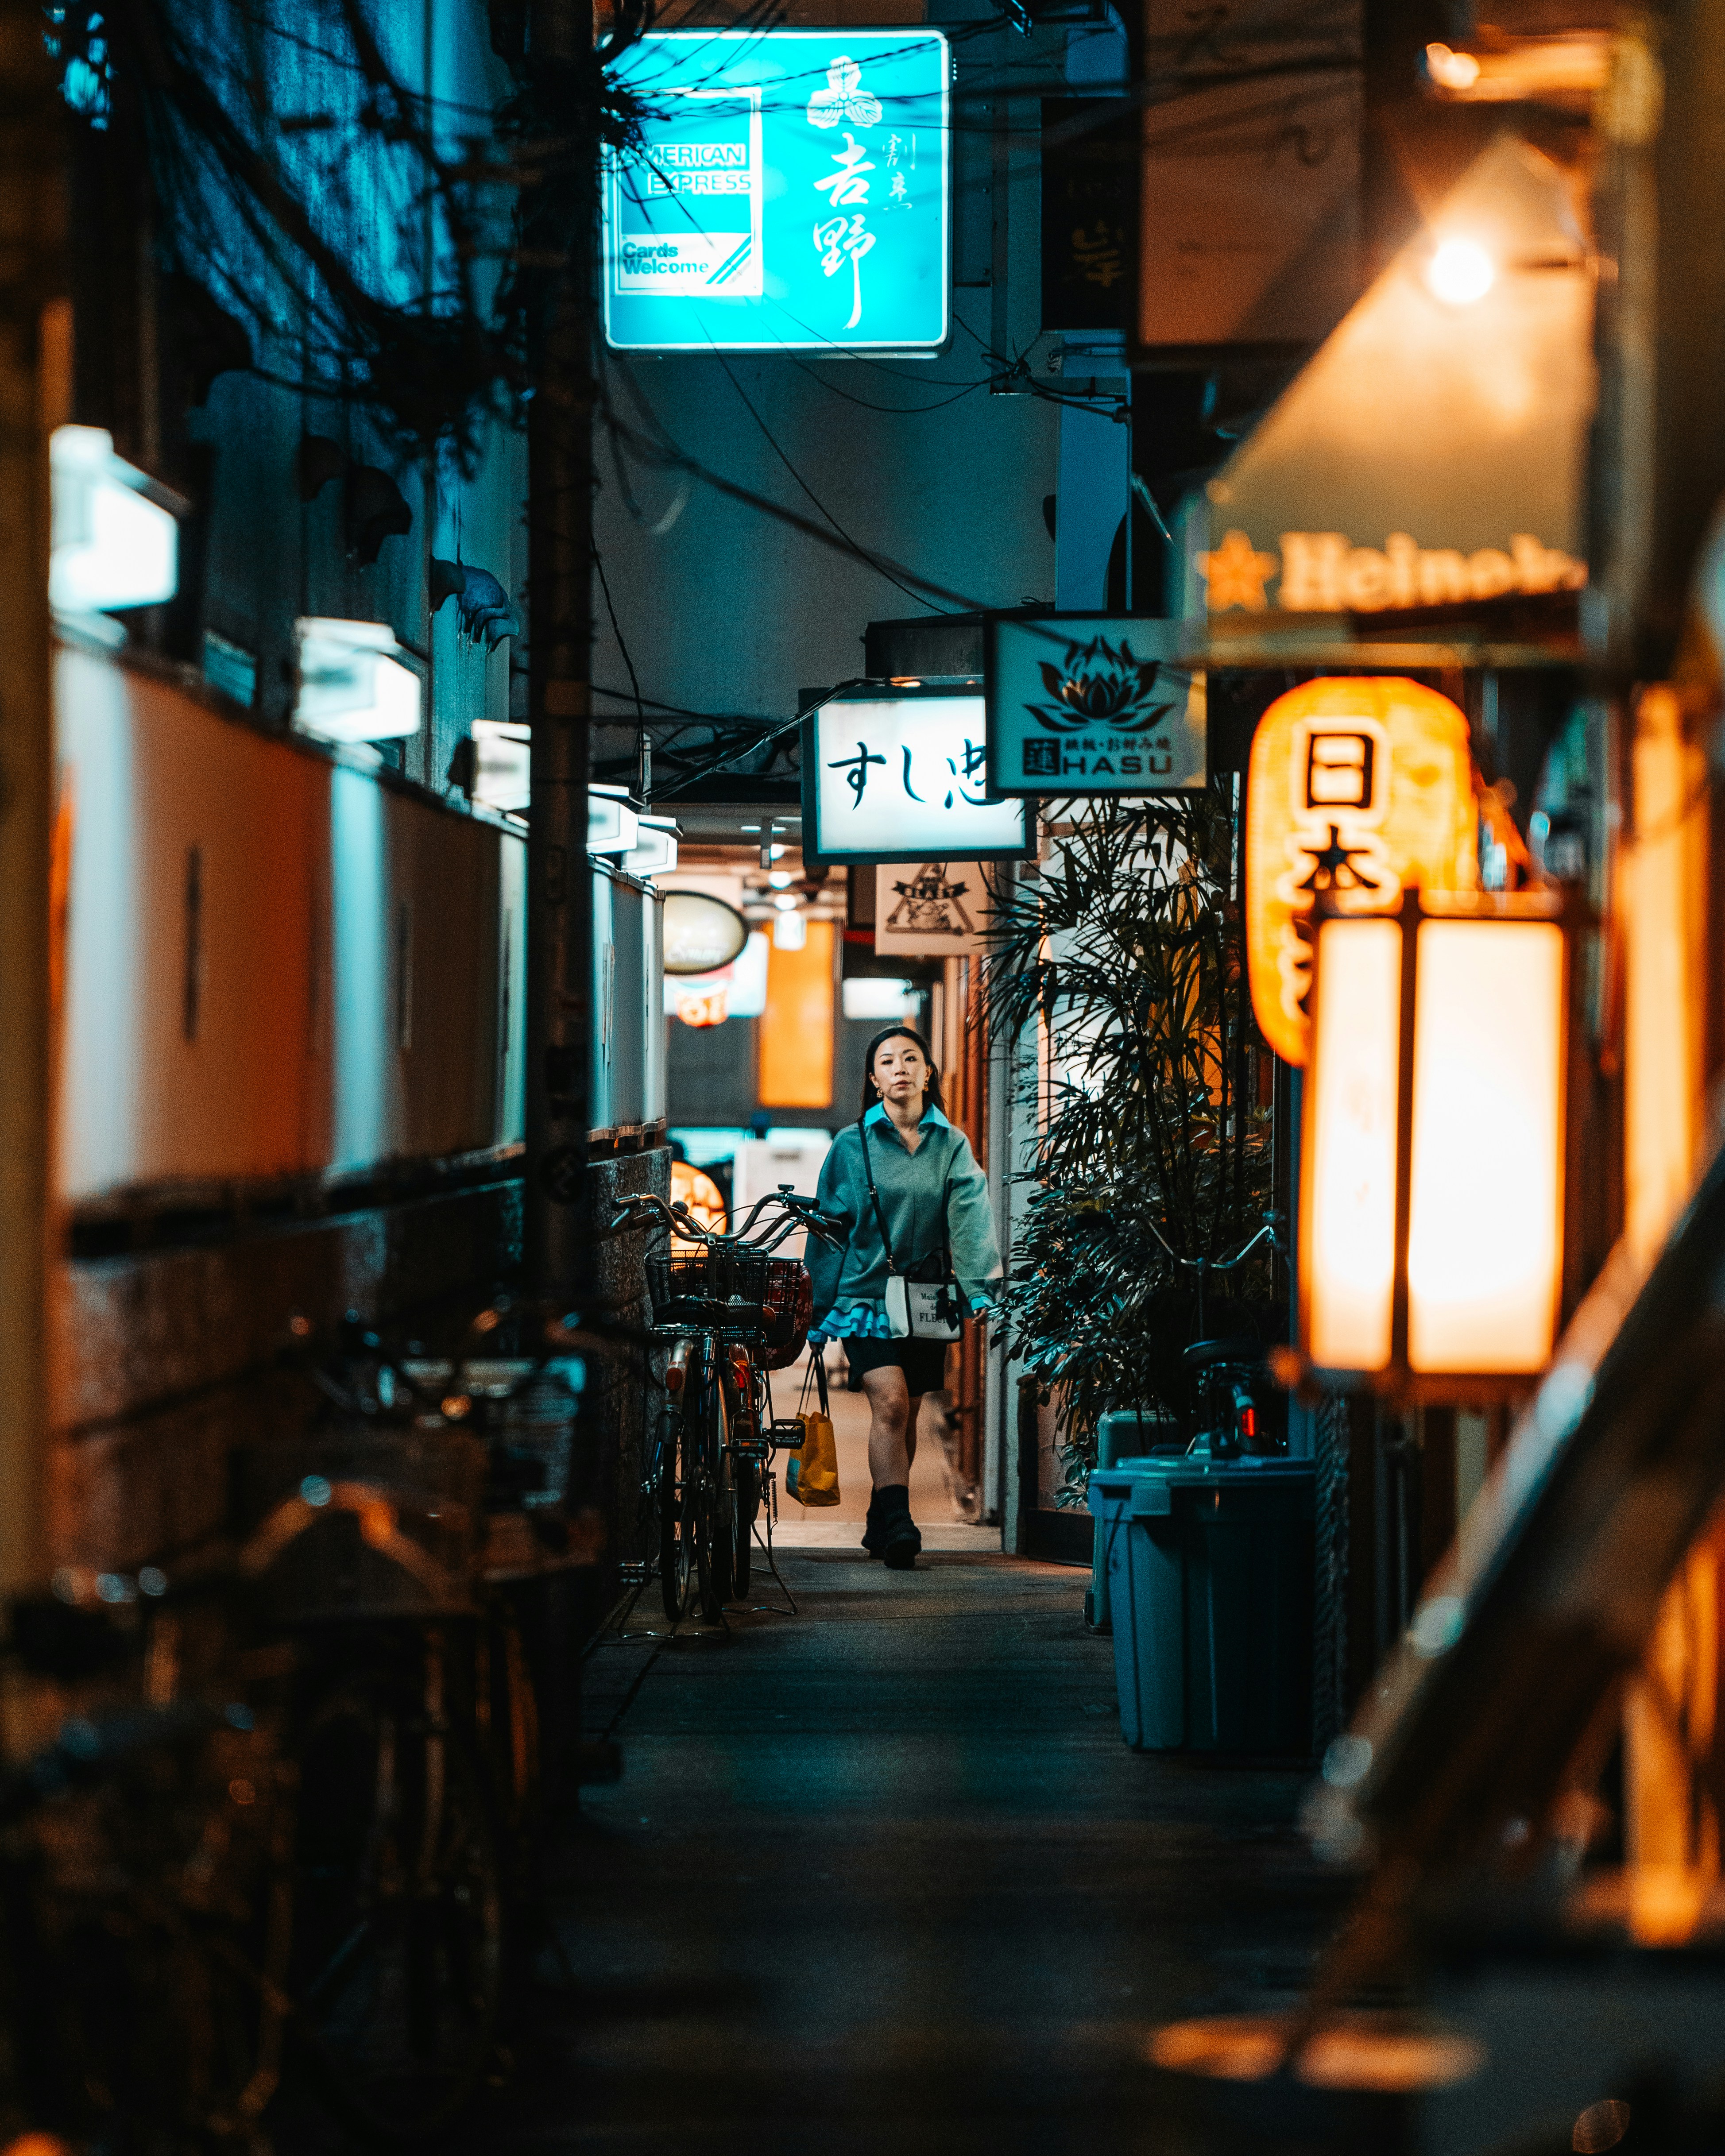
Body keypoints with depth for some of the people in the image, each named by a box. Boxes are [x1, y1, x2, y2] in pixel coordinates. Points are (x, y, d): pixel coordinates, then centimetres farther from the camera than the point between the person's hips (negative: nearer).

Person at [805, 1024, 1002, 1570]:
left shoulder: (952, 1146, 6)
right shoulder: (852, 1145, 2)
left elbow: (969, 1218, -7)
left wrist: (981, 1288, -21)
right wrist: (819, 1311, 4)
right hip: (865, 1293, -3)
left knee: (905, 1413, 11)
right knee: (890, 1403, -18)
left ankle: (881, 1523, 26)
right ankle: (896, 1526, -22)